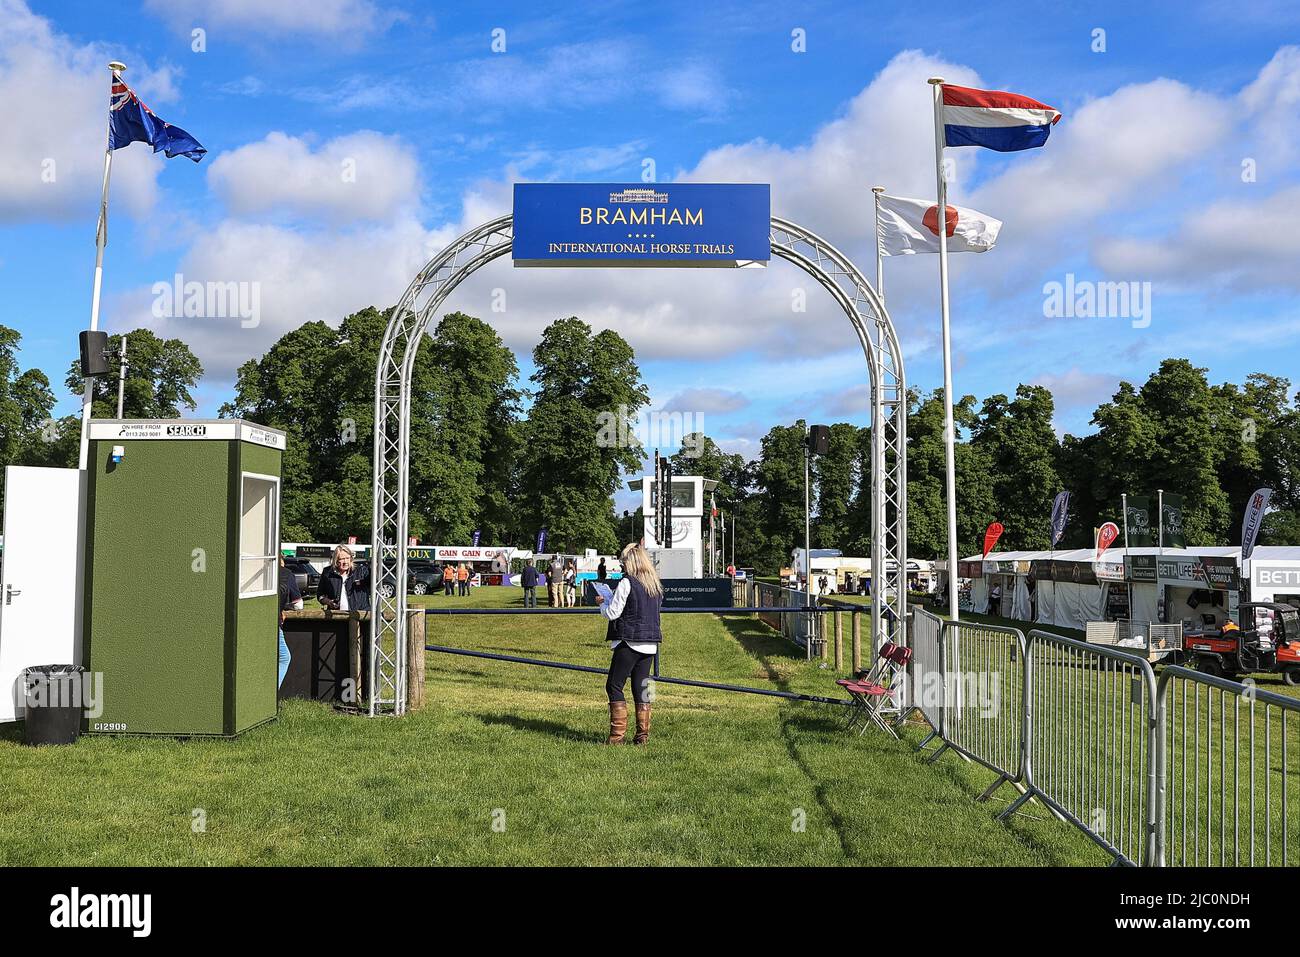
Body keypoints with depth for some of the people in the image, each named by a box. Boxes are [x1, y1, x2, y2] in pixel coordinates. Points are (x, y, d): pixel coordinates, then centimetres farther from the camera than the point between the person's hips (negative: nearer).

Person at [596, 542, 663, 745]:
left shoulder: (627, 582, -11)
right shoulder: (656, 585, 10)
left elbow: (612, 613, -12)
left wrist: (602, 603, 10)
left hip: (629, 642, -7)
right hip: (650, 644, 7)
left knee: (614, 686, 2)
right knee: (641, 687, 12)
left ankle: (617, 734, -4)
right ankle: (643, 734, 11)